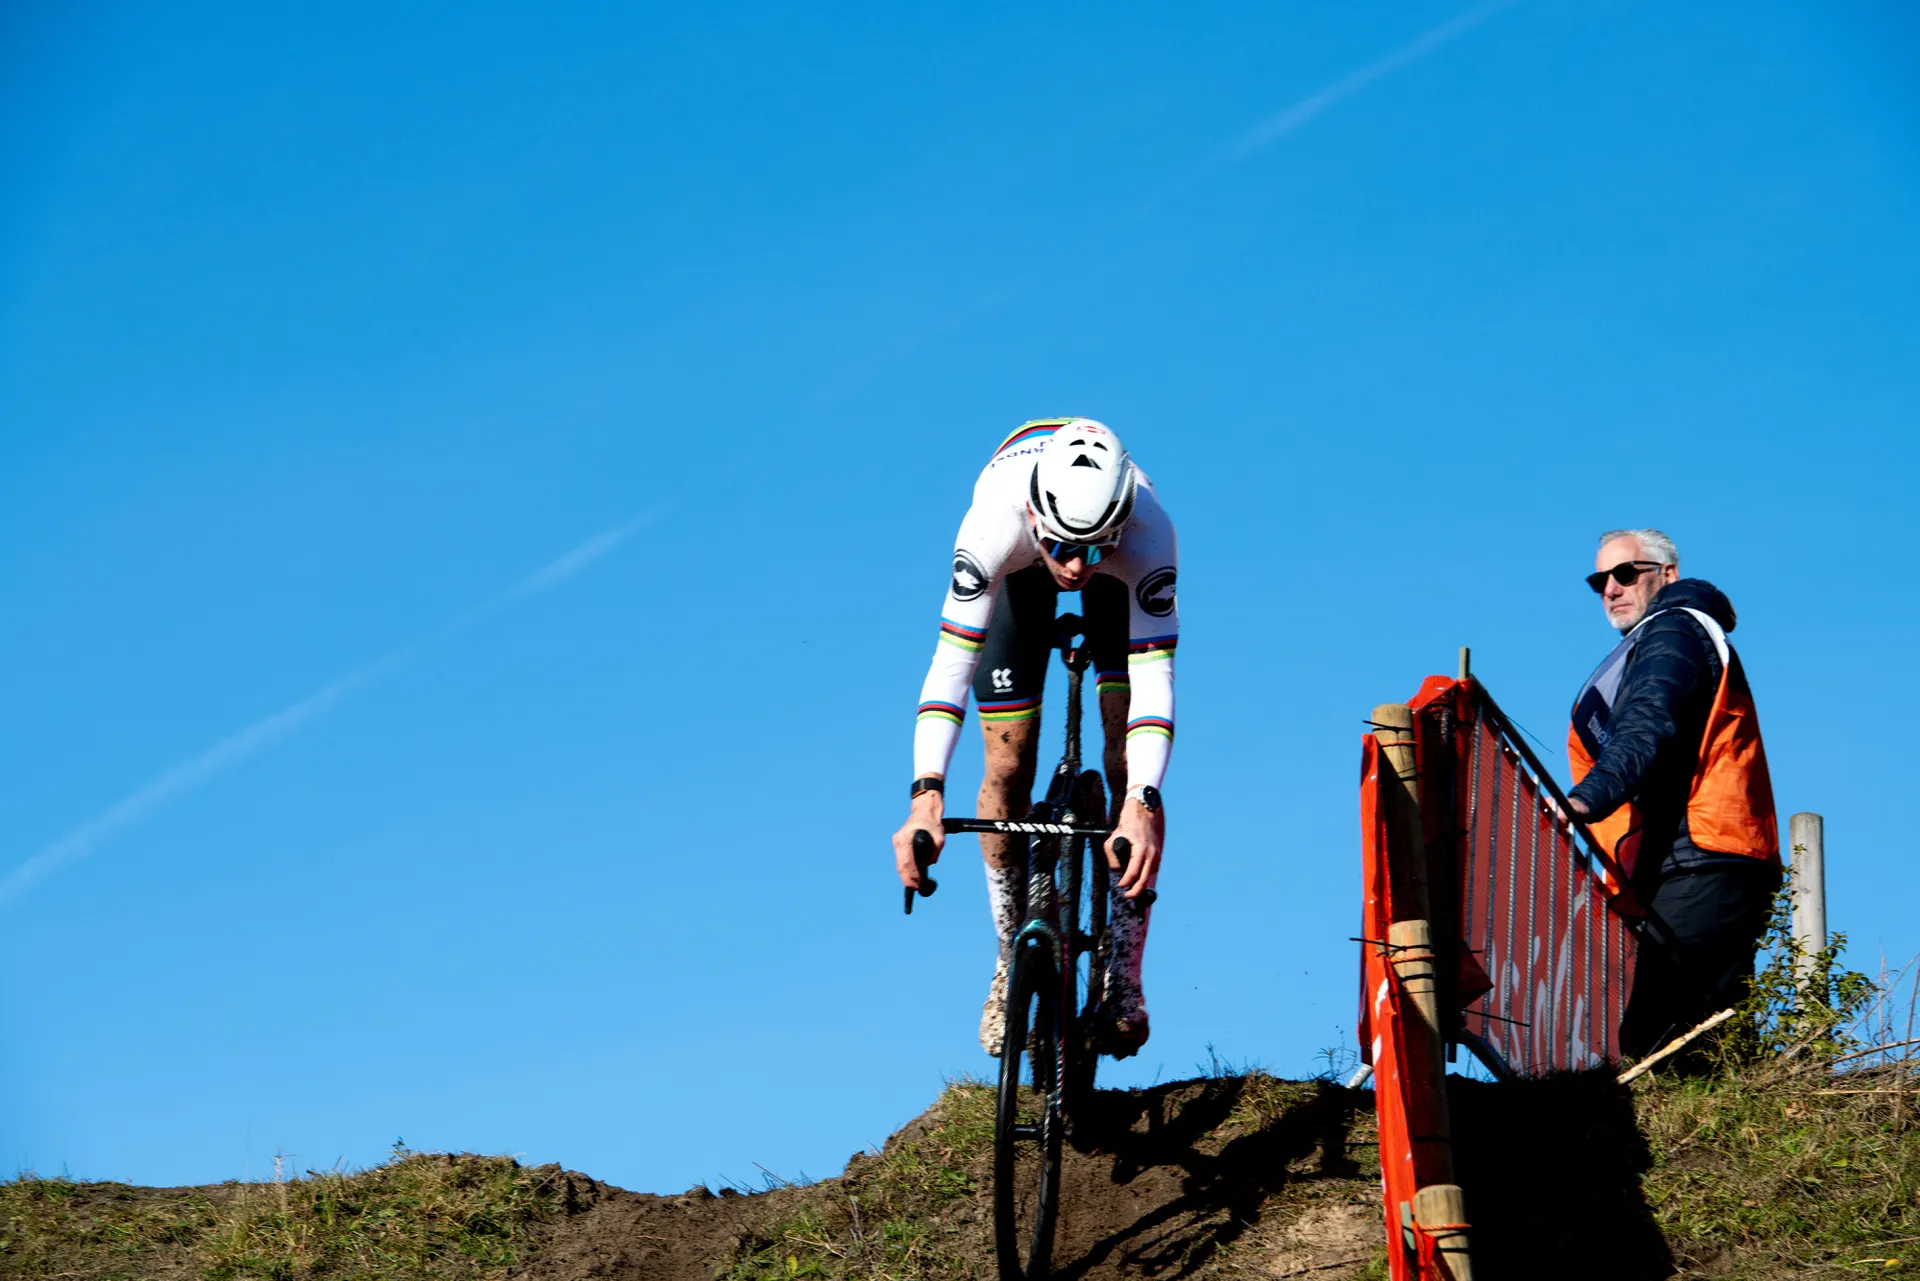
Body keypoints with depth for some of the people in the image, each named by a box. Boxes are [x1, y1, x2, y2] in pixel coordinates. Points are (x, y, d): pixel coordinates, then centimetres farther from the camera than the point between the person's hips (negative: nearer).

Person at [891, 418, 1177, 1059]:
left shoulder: (1150, 532, -44)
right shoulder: (996, 522, -44)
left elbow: (1155, 677, -46)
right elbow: (951, 662, -47)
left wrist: (1141, 805, -59)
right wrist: (926, 797, -57)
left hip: (1121, 577, 0)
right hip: (1020, 574, 0)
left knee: (1131, 762, -14)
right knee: (1008, 767, -7)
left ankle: (1124, 977, -5)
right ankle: (1012, 961, 13)